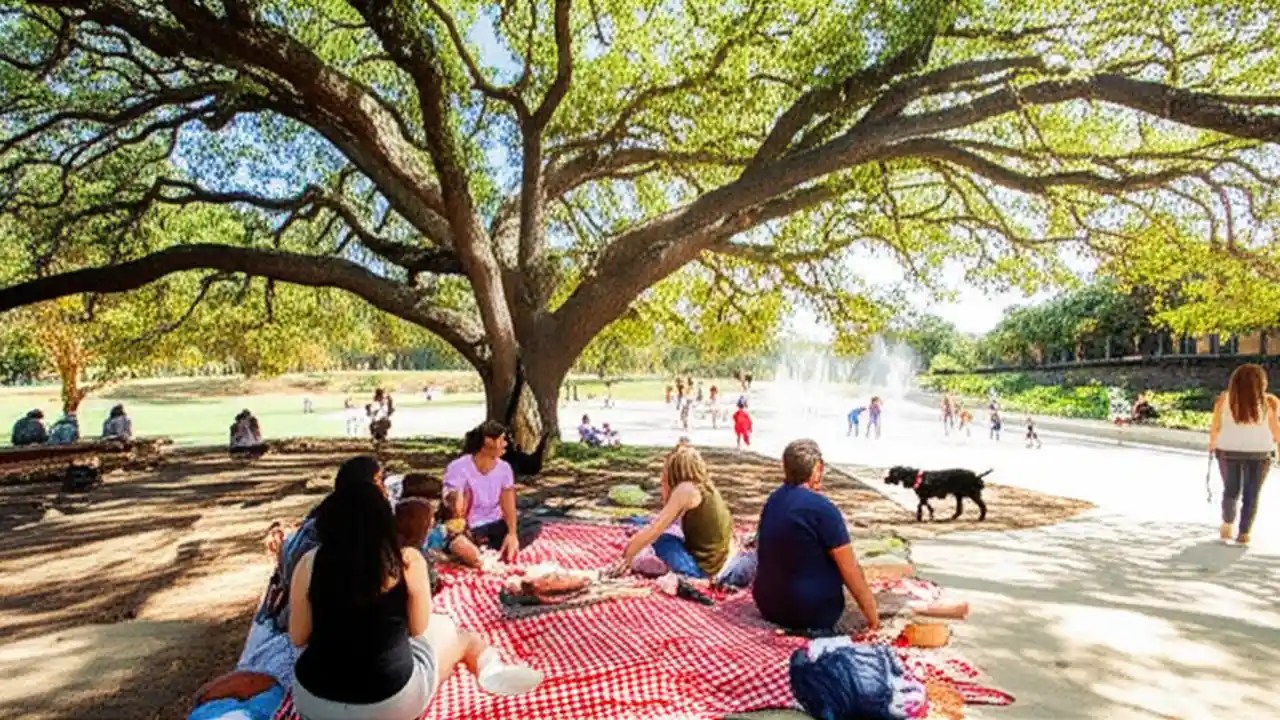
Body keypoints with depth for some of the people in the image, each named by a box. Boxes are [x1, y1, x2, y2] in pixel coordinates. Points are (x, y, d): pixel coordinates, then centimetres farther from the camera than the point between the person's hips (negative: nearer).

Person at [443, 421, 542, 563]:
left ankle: (484, 550, -25)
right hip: (468, 529, -5)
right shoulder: (458, 468, -18)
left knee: (535, 525, -18)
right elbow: (455, 514, -24)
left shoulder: (504, 468, -4)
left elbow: (509, 506, -12)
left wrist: (512, 534, -31)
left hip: (494, 525, 5)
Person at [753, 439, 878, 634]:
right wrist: (870, 610, -3)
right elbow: (850, 569, -17)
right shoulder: (822, 507, -22)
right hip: (811, 613, -6)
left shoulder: (772, 500, 0)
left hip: (768, 606, 7)